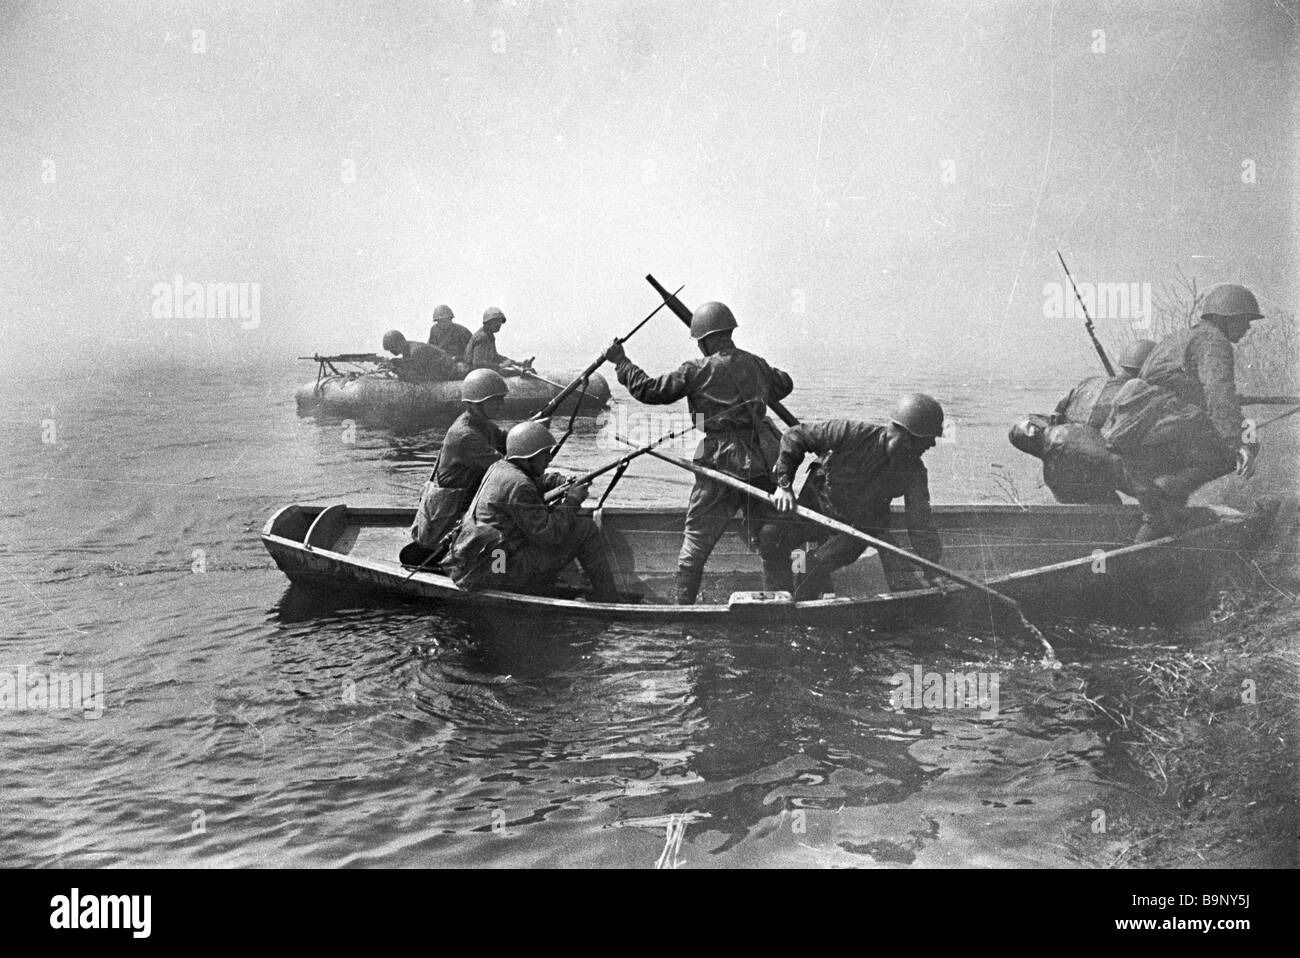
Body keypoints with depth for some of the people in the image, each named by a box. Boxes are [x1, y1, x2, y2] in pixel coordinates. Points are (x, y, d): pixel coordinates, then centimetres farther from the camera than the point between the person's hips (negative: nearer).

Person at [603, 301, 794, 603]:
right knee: (772, 543, 11)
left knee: (696, 541, 9)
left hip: (723, 463, -4)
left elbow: (647, 390, -2)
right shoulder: (755, 364, 9)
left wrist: (621, 362, 11)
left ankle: (683, 606, 12)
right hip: (764, 464, 4)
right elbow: (784, 385, 29)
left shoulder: (695, 371, -7)